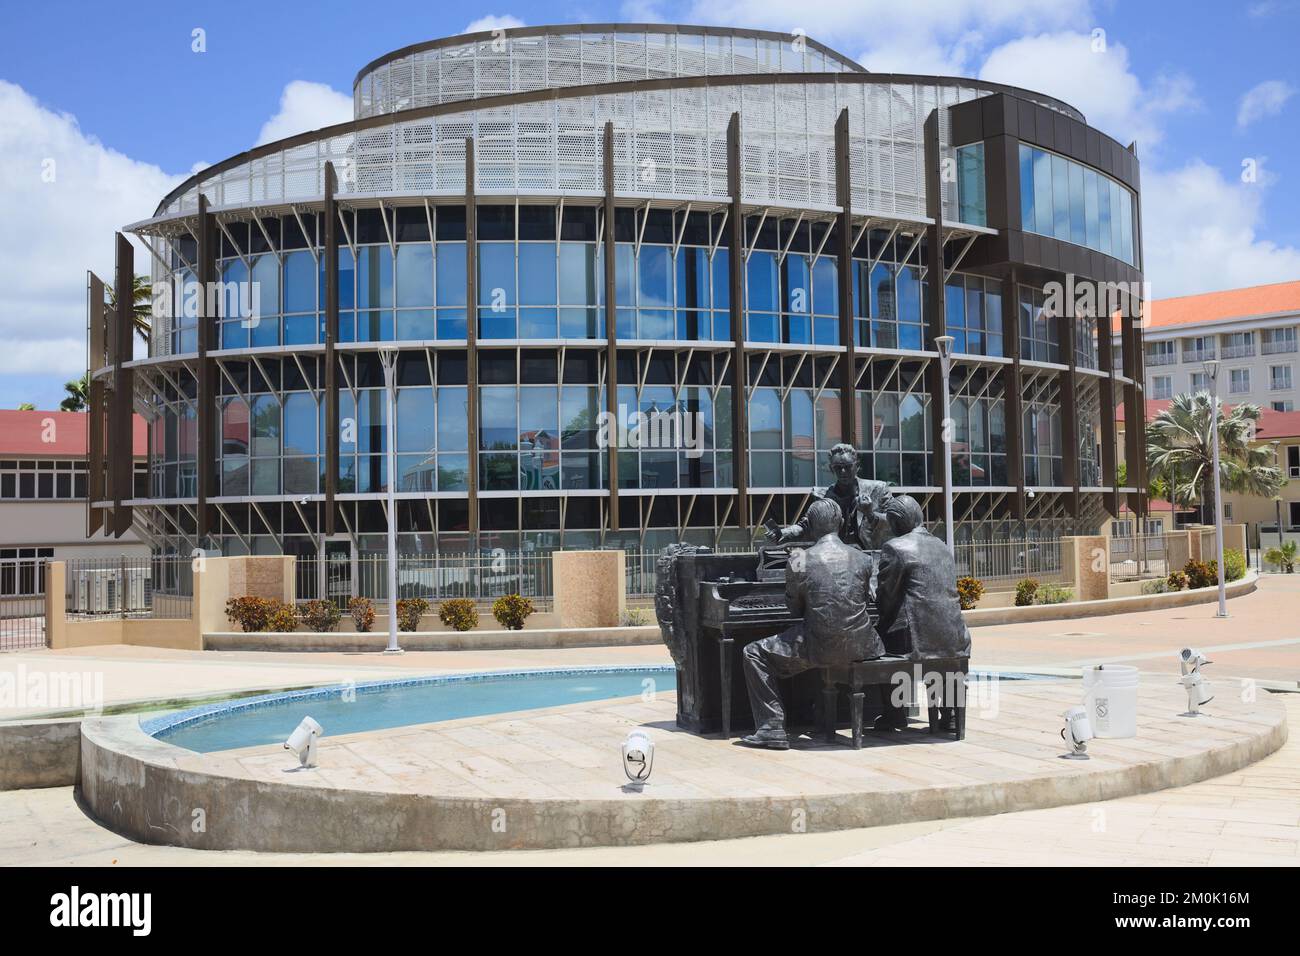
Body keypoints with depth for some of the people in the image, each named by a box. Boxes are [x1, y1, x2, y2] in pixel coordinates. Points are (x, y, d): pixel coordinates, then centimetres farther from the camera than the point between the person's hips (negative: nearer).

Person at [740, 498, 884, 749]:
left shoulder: (799, 561, -7)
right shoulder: (863, 559, 2)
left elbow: (796, 609, 4)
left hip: (820, 648, -4)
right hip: (860, 648, 4)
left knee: (753, 654, 12)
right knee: (881, 640, 40)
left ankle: (773, 728, 3)